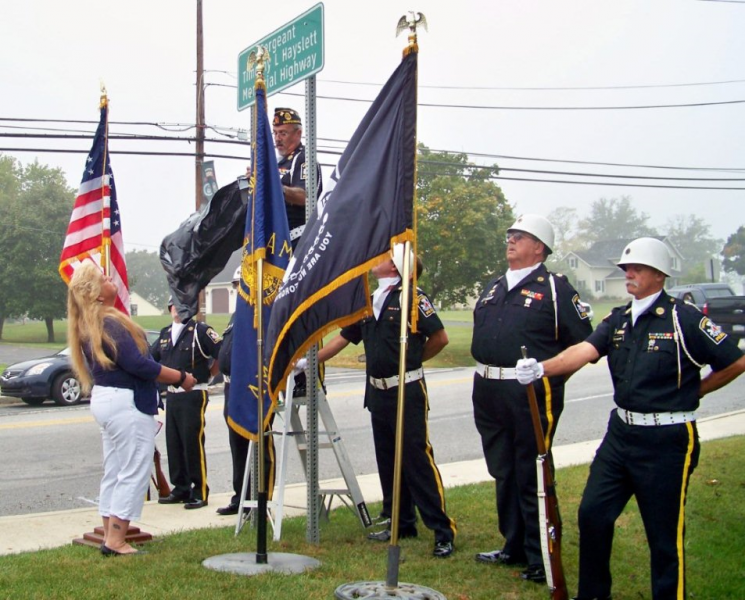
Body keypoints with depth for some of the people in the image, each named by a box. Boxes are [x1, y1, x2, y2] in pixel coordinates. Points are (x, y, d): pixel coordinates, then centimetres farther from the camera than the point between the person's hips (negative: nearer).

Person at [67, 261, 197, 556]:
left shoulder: (87, 325, 10)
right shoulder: (111, 322, -20)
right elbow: (138, 364, -22)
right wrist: (181, 378, -14)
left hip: (104, 399, 10)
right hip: (126, 402, -10)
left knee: (114, 472, 15)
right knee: (134, 472, -4)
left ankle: (110, 536, 20)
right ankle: (116, 542, -2)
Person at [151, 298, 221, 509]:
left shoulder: (201, 331, -9)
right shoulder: (165, 333, 13)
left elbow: (222, 354, -13)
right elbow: (151, 357, 26)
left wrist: (208, 373, -2)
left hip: (193, 395, -7)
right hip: (171, 395, 7)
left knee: (193, 443, -7)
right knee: (173, 444, 9)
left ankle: (200, 492, 1)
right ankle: (181, 489, 19)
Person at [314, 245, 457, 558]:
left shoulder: (410, 297, -11)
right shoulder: (368, 301, 12)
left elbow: (439, 337, -11)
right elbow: (344, 338, 18)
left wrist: (411, 359, 3)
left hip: (407, 393, -8)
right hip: (377, 392, 8)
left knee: (418, 460, -8)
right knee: (387, 461, 12)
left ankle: (443, 531, -3)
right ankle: (402, 523, 22)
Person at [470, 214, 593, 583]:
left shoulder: (555, 288, -5)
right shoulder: (493, 288, 16)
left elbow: (583, 344, -7)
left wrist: (549, 374, -7)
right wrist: (486, 377, 15)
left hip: (531, 395, -7)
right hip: (488, 393, 7)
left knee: (532, 477, -3)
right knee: (503, 473, 15)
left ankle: (540, 557, 7)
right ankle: (514, 547, 28)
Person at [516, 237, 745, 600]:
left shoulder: (684, 319, -11)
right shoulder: (617, 320, 7)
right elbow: (585, 351, -9)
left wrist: (693, 393, 2)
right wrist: (541, 368, -27)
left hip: (667, 440, -6)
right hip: (621, 432, 6)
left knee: (665, 532, 2)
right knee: (592, 512, 8)